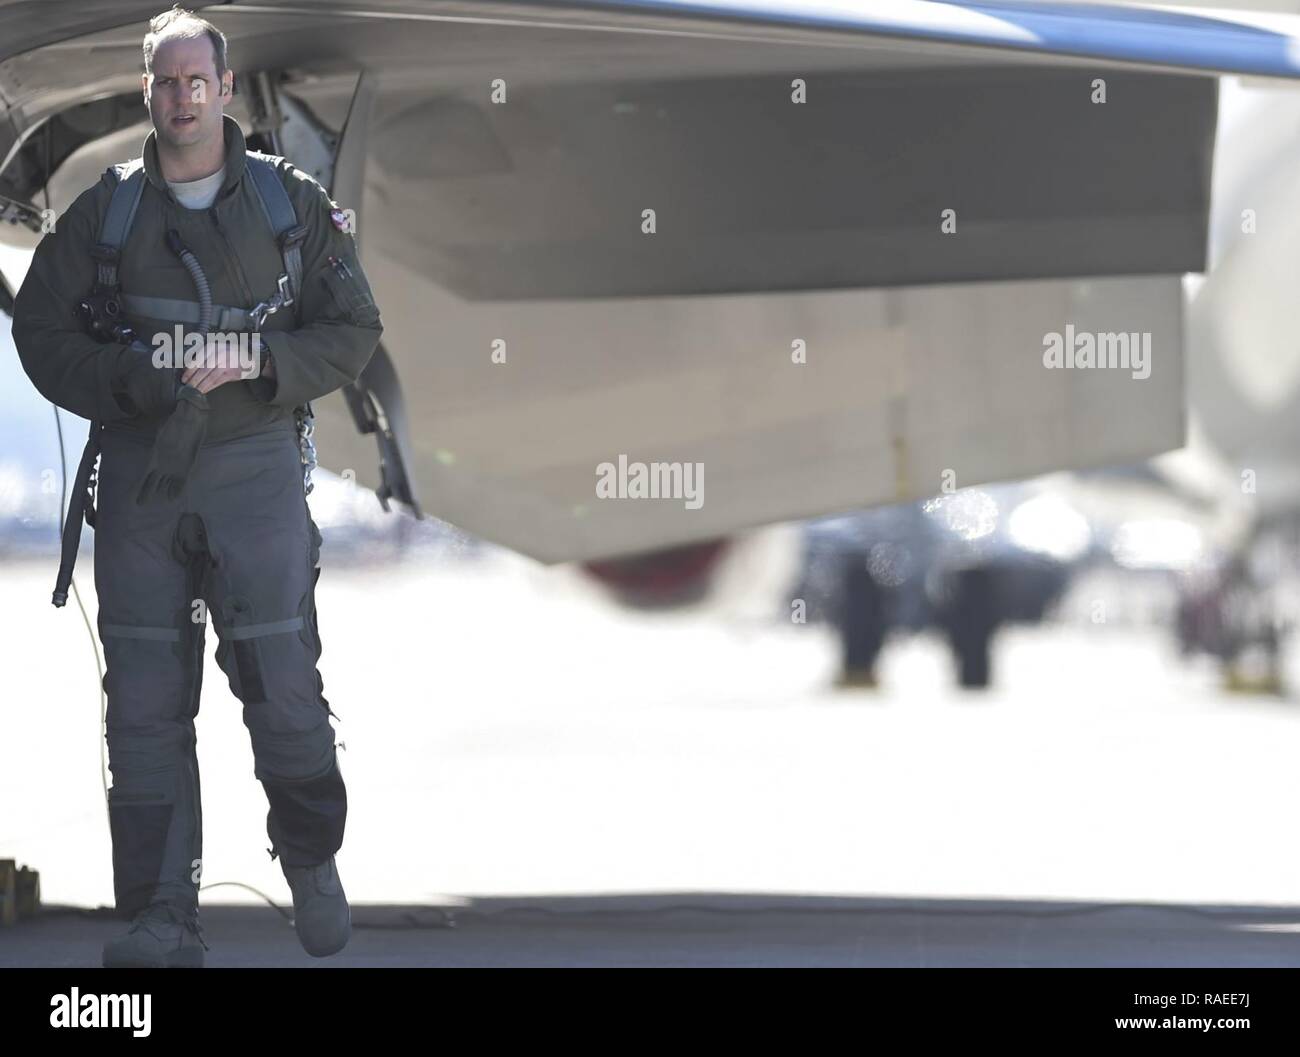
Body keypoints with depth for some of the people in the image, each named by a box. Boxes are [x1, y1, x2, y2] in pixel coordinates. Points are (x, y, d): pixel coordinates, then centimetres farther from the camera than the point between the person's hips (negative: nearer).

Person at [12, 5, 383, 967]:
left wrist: (256, 365, -13)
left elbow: (352, 331, 3)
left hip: (255, 464, -2)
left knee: (283, 683, -5)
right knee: (145, 700, -1)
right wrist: (125, 381, -11)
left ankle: (313, 861, 21)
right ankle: (163, 916, 2)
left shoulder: (292, 203, 4)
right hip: (140, 477, 2)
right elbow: (41, 331, 6)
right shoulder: (103, 213, 7)